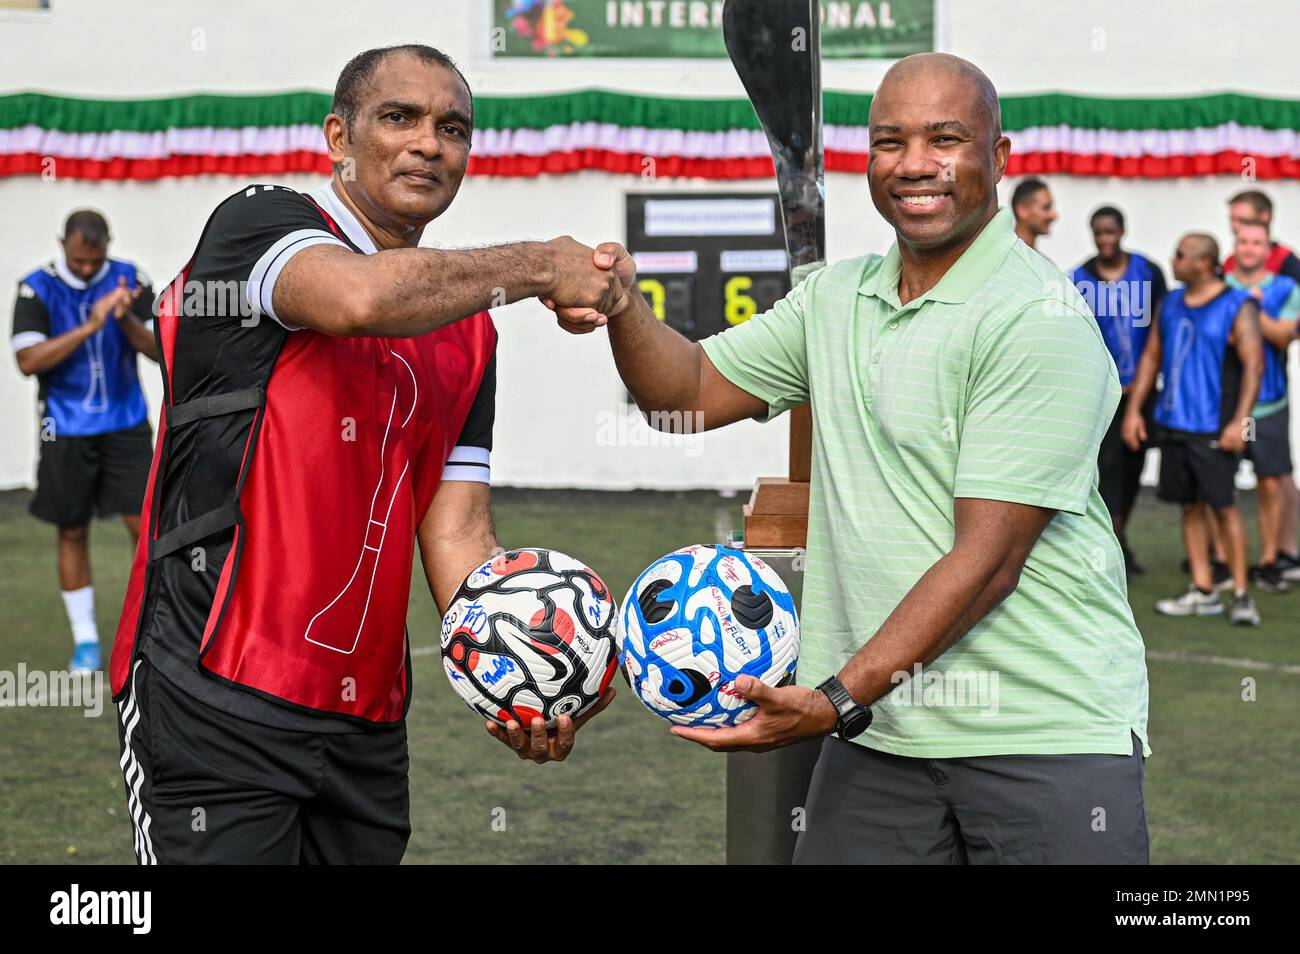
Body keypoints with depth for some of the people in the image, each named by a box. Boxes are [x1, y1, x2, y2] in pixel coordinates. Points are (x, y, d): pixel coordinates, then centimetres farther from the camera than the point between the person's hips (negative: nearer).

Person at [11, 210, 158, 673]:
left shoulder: (129, 279, -2)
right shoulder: (36, 287, -8)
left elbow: (157, 349, -5)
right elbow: (27, 360, -18)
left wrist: (126, 319, -25)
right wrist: (88, 327, -26)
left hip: (126, 425, 1)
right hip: (66, 431, -1)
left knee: (143, 523, -5)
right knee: (72, 532, 5)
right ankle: (85, 640, 16)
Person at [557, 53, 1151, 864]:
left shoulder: (1039, 318, -12)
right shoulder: (836, 297, 10)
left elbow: (988, 557, -17)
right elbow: (692, 392, 15)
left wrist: (840, 699, -21)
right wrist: (622, 304, -5)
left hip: (1047, 736, -5)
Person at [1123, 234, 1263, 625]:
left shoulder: (1238, 307, -7)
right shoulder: (1171, 303, 11)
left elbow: (1254, 364, -11)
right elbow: (1151, 357, 16)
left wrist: (1240, 421, -19)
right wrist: (1133, 410, 11)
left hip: (1214, 430, -6)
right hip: (1173, 424, 6)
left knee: (1224, 507, -6)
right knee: (1189, 506, 8)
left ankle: (1241, 594, 0)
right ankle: (1203, 591, 15)